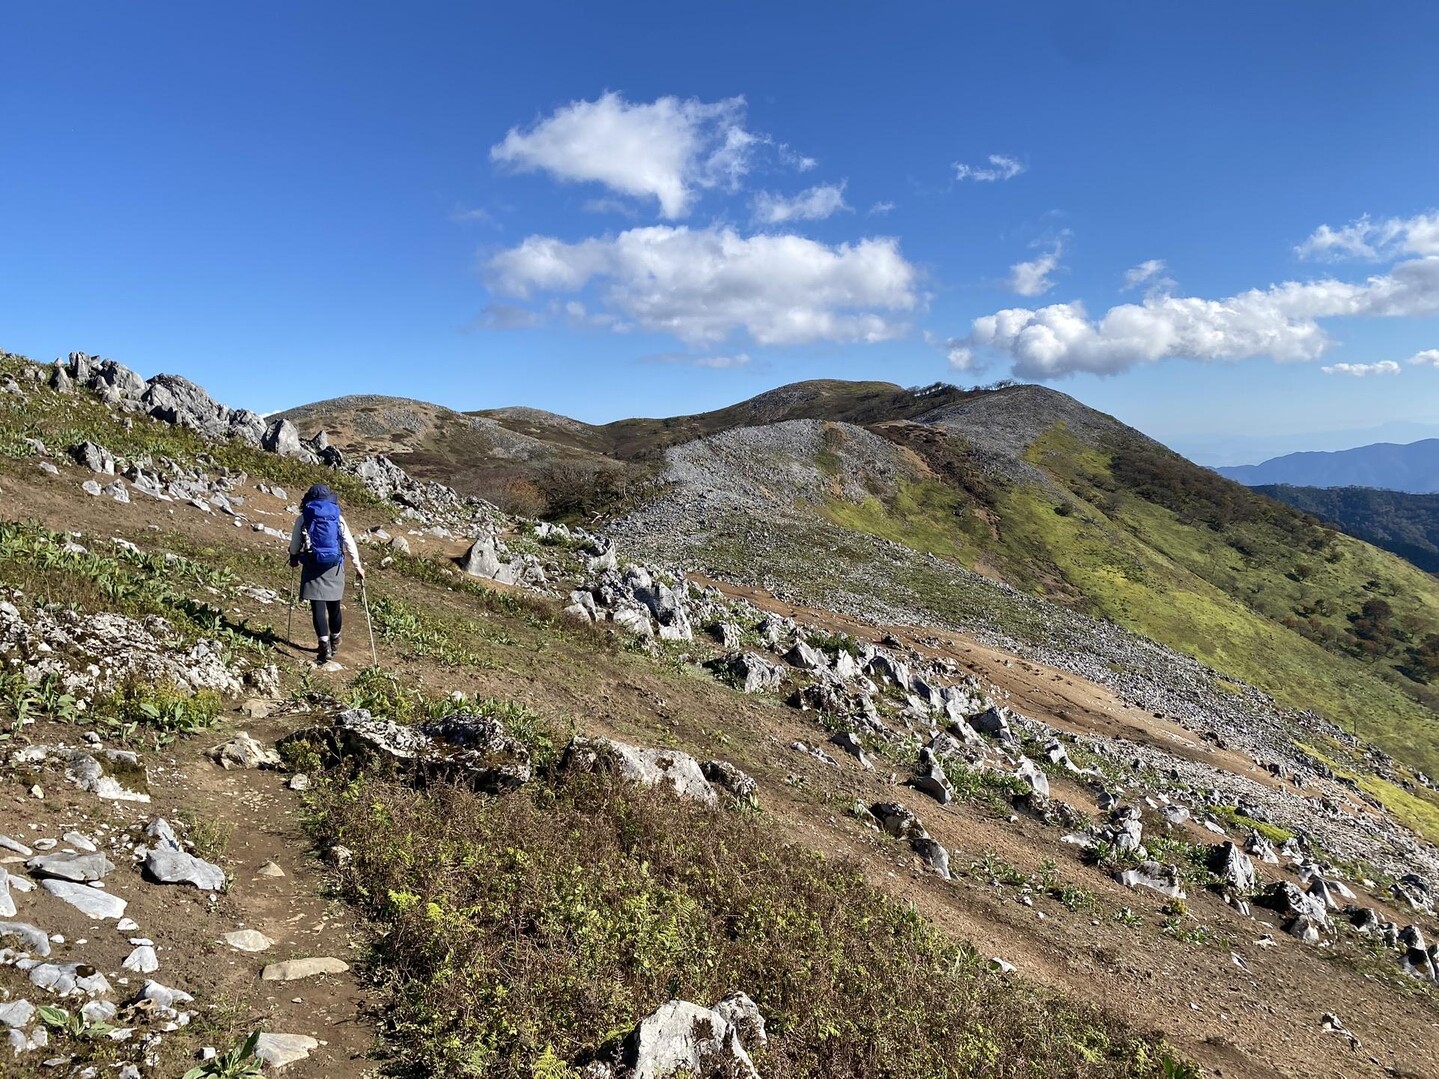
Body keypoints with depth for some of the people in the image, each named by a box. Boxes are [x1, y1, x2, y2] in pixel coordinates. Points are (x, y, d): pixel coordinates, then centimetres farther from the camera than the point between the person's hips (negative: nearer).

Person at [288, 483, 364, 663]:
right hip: (334, 567, 2)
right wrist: (358, 566, 13)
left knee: (318, 607, -3)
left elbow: (294, 544, 8)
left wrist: (293, 559, 30)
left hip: (313, 567, -2)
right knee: (334, 606, 15)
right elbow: (350, 543, 4)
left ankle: (325, 645, -13)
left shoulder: (302, 518, 0)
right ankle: (334, 642, 31)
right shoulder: (338, 518, 3)